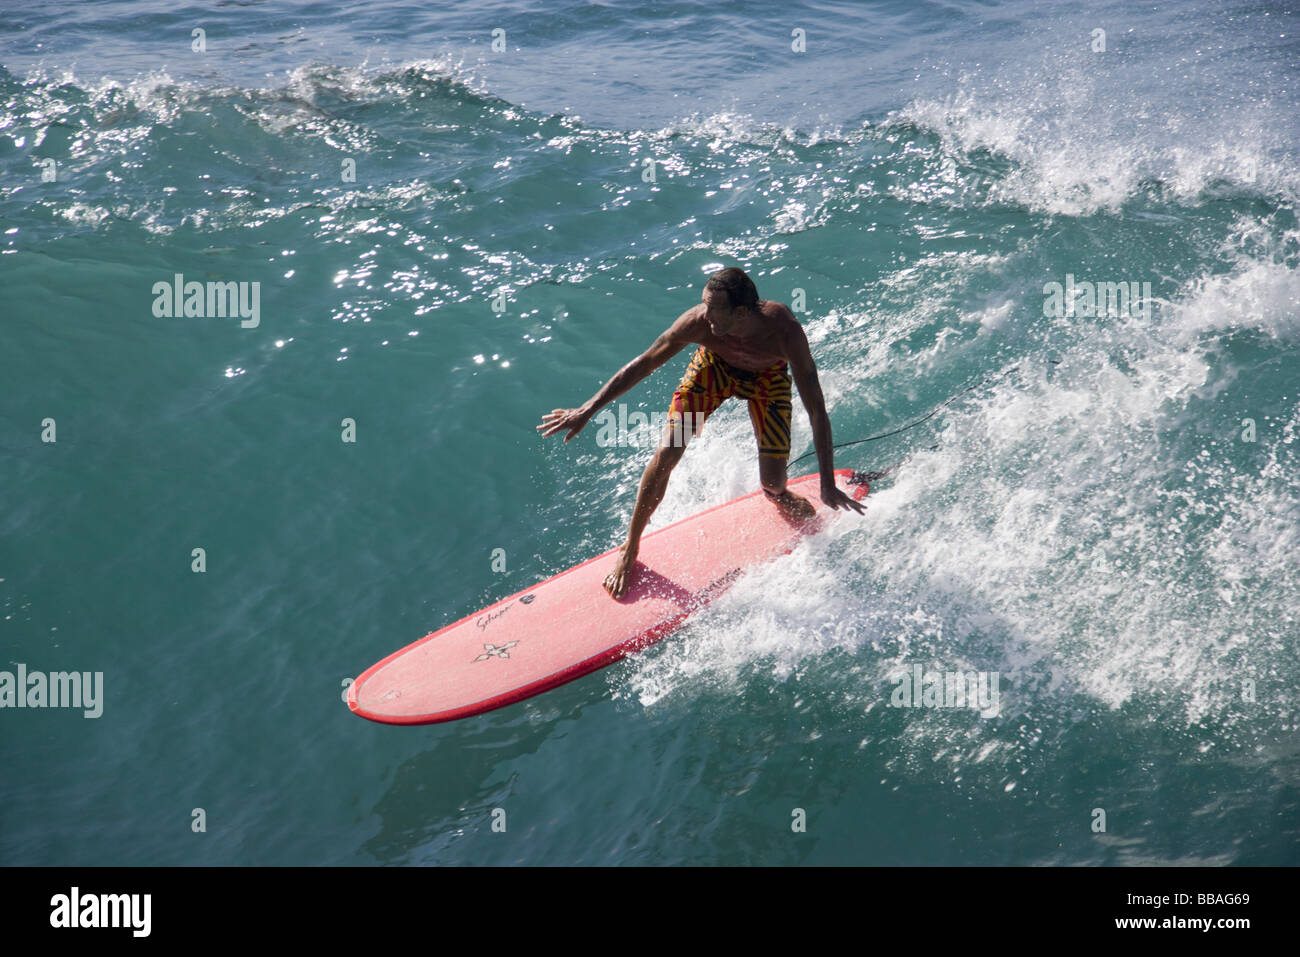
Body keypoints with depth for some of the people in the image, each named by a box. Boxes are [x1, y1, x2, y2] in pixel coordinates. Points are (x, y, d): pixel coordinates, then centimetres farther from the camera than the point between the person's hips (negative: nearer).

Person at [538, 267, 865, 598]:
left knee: (773, 483, -4)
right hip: (714, 364, 0)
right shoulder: (698, 321, -37)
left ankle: (781, 498, 38)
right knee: (666, 455, -13)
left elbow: (816, 409, -35)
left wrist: (828, 484, -36)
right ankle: (629, 549, 8)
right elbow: (643, 364, -21)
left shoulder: (784, 330, -41)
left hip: (767, 377, 0)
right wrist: (587, 410, -18)